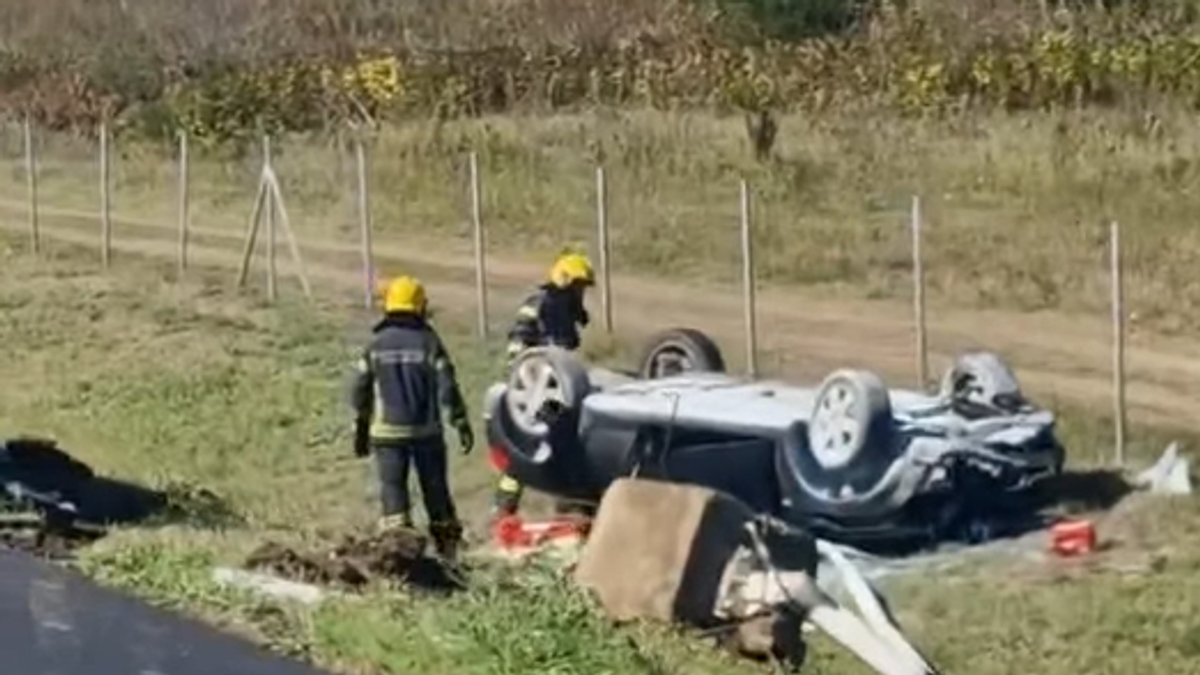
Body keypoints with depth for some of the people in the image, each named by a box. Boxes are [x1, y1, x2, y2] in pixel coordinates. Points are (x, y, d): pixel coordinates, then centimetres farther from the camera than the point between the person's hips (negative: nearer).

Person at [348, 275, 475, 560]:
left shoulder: (375, 345, 2)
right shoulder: (429, 342, -5)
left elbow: (359, 390, 6)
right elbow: (447, 388, -8)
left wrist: (361, 428, 16)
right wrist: (462, 424, -3)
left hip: (387, 432, 0)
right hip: (426, 430, 0)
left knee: (393, 487, -1)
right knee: (435, 488, 10)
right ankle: (447, 544, 18)